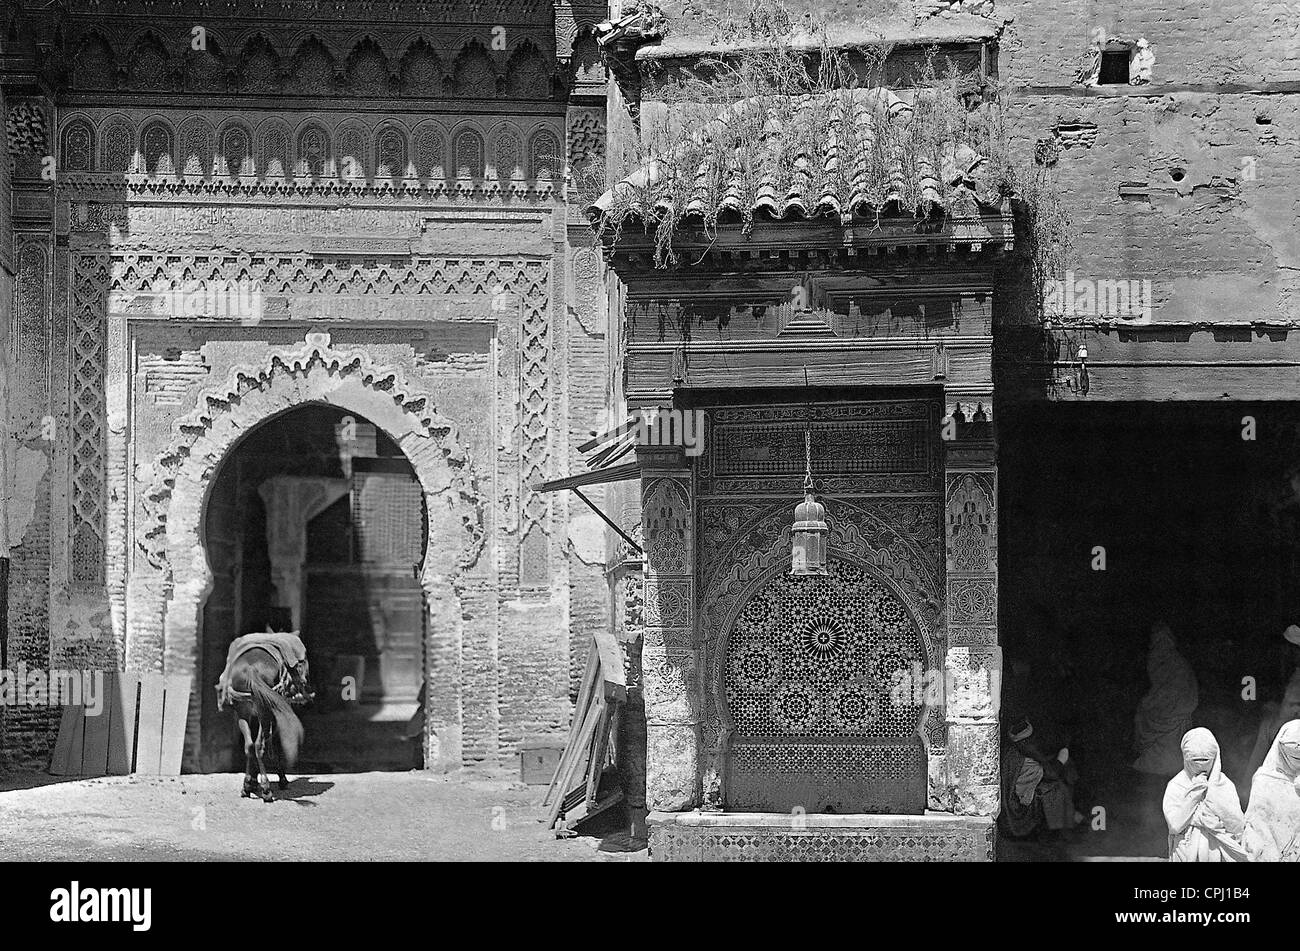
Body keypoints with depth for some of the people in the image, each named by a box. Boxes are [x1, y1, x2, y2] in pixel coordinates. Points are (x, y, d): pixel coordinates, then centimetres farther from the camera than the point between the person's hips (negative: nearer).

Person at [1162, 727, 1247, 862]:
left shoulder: (1225, 785, 1)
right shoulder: (1175, 786, -2)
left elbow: (1237, 826, -9)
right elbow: (1174, 825, -13)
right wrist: (1194, 794, -13)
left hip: (1219, 854, 1)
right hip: (1186, 854, -1)